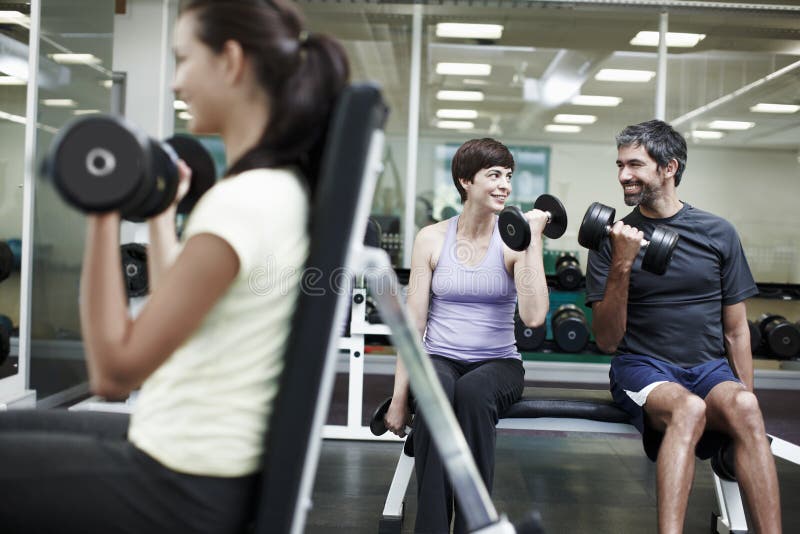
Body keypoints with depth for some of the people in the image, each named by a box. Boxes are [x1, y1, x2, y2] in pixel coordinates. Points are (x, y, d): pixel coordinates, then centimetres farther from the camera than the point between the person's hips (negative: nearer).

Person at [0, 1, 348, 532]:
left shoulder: (242, 200, -25)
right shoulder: (284, 188, 4)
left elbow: (115, 370, -21)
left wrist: (104, 214, -18)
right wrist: (161, 213, 17)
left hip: (182, 491, -9)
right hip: (196, 460, 9)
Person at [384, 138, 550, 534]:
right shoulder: (432, 238, 3)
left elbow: (533, 316, -16)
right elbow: (414, 322, 1)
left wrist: (534, 240, -16)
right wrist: (399, 396, -6)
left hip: (497, 363, 0)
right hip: (439, 359, 0)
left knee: (473, 392, -36)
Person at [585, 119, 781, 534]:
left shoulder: (718, 234, 6)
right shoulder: (614, 240, 2)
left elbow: (736, 330, 11)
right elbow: (607, 341, -3)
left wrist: (746, 398, 2)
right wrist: (621, 266, -15)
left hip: (710, 367, 2)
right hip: (643, 365, -2)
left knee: (743, 407, -33)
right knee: (688, 408, -36)